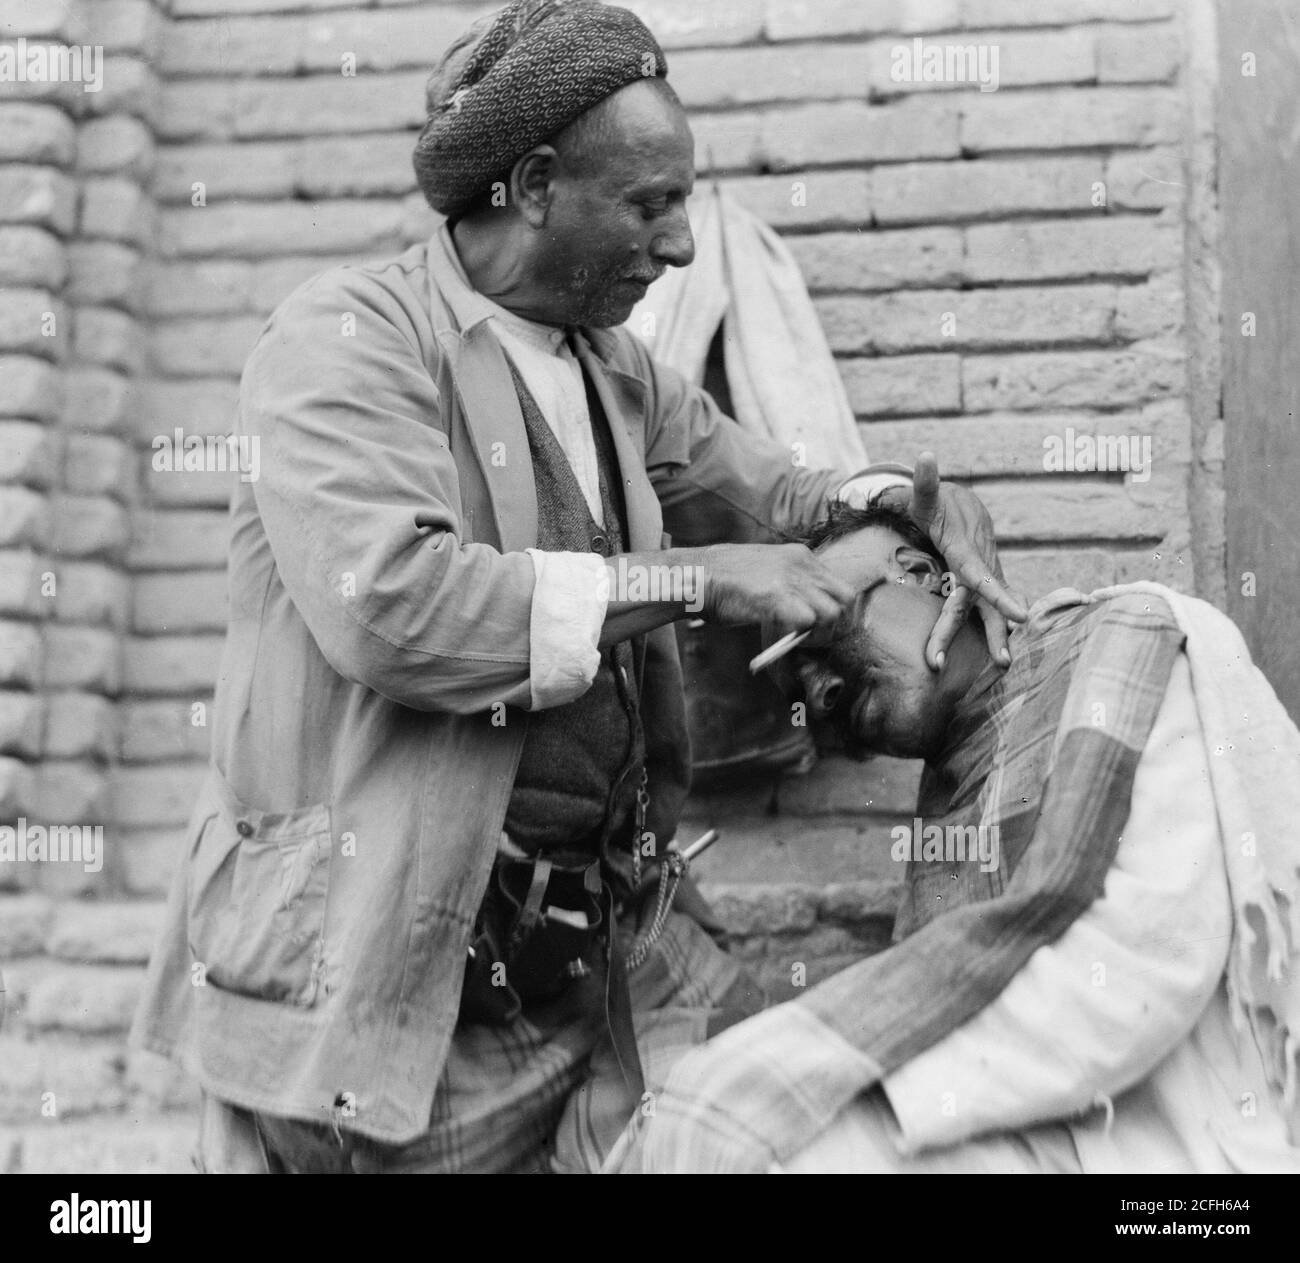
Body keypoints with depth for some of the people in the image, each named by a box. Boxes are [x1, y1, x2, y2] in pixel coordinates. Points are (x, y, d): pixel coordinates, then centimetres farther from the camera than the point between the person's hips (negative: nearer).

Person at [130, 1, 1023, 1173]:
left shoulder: (615, 371, 12)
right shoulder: (349, 336, -10)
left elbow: (768, 491, 24)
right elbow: (388, 605, -25)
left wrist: (919, 501, 2)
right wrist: (698, 578, -19)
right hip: (375, 963, -6)